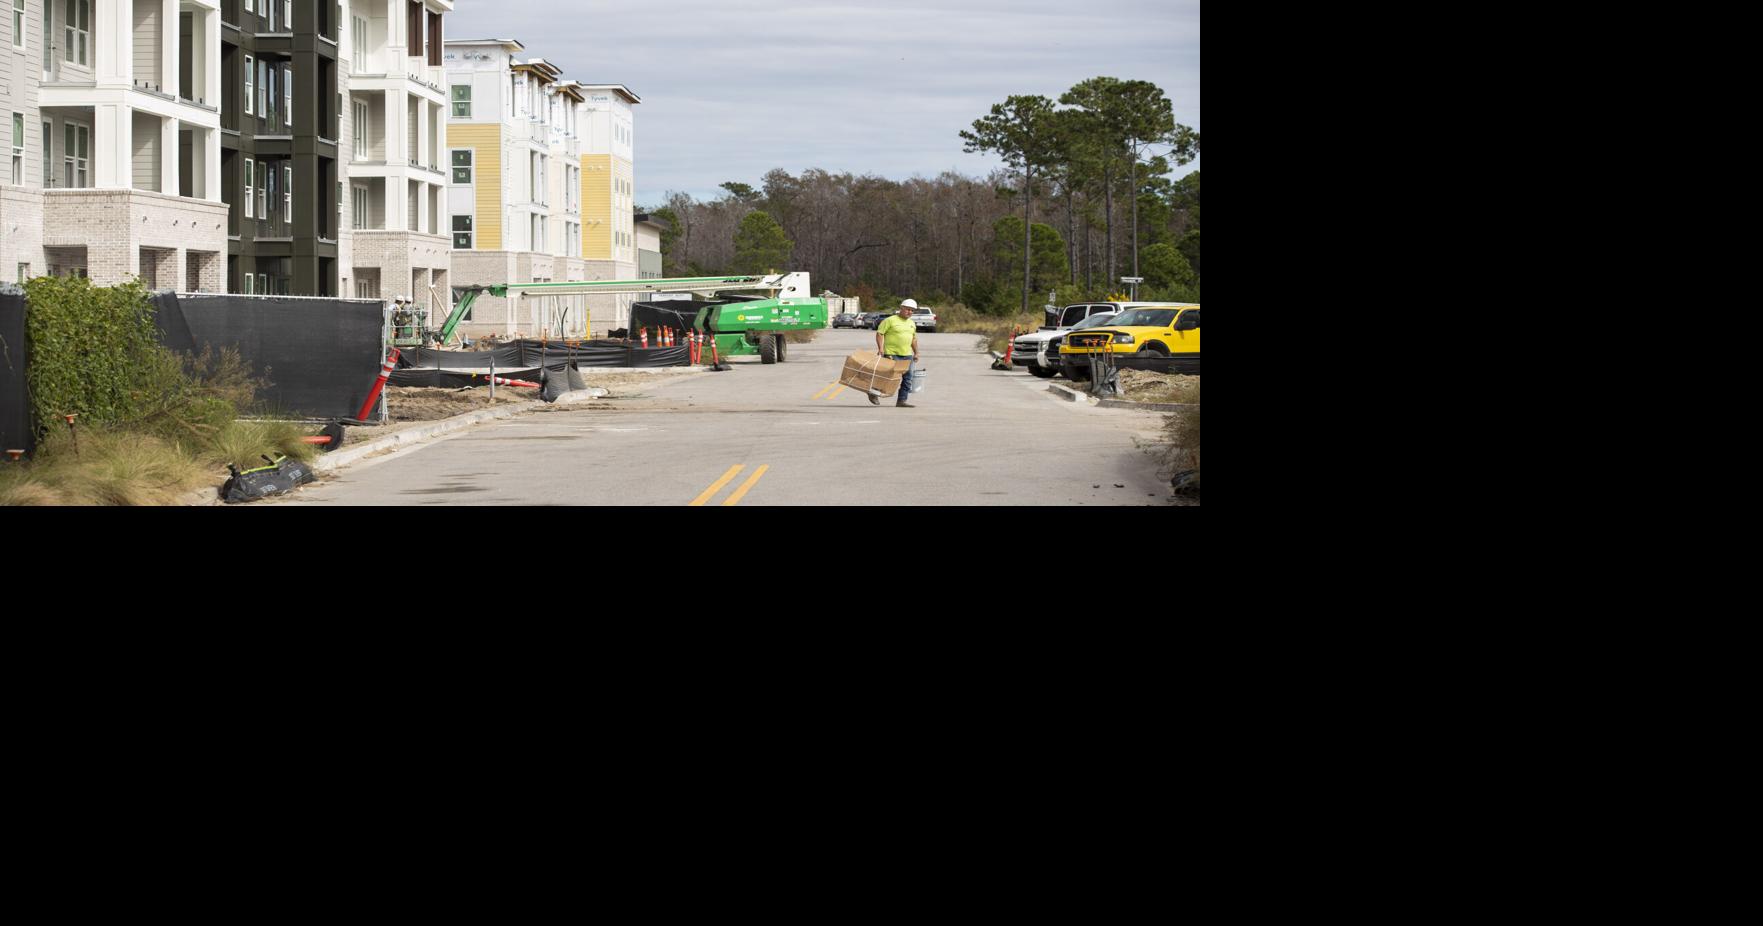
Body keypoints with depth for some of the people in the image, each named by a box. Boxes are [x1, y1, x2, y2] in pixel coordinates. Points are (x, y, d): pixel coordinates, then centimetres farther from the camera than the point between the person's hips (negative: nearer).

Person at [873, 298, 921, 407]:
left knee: (907, 378, 1)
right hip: (892, 354, -7)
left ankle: (901, 401, 6)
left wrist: (916, 353, 21)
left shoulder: (911, 323, 17)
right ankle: (873, 393, 11)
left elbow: (913, 338, 26)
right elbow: (879, 333, -8)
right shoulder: (890, 320, -6)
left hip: (907, 355, 7)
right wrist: (881, 348, -17)